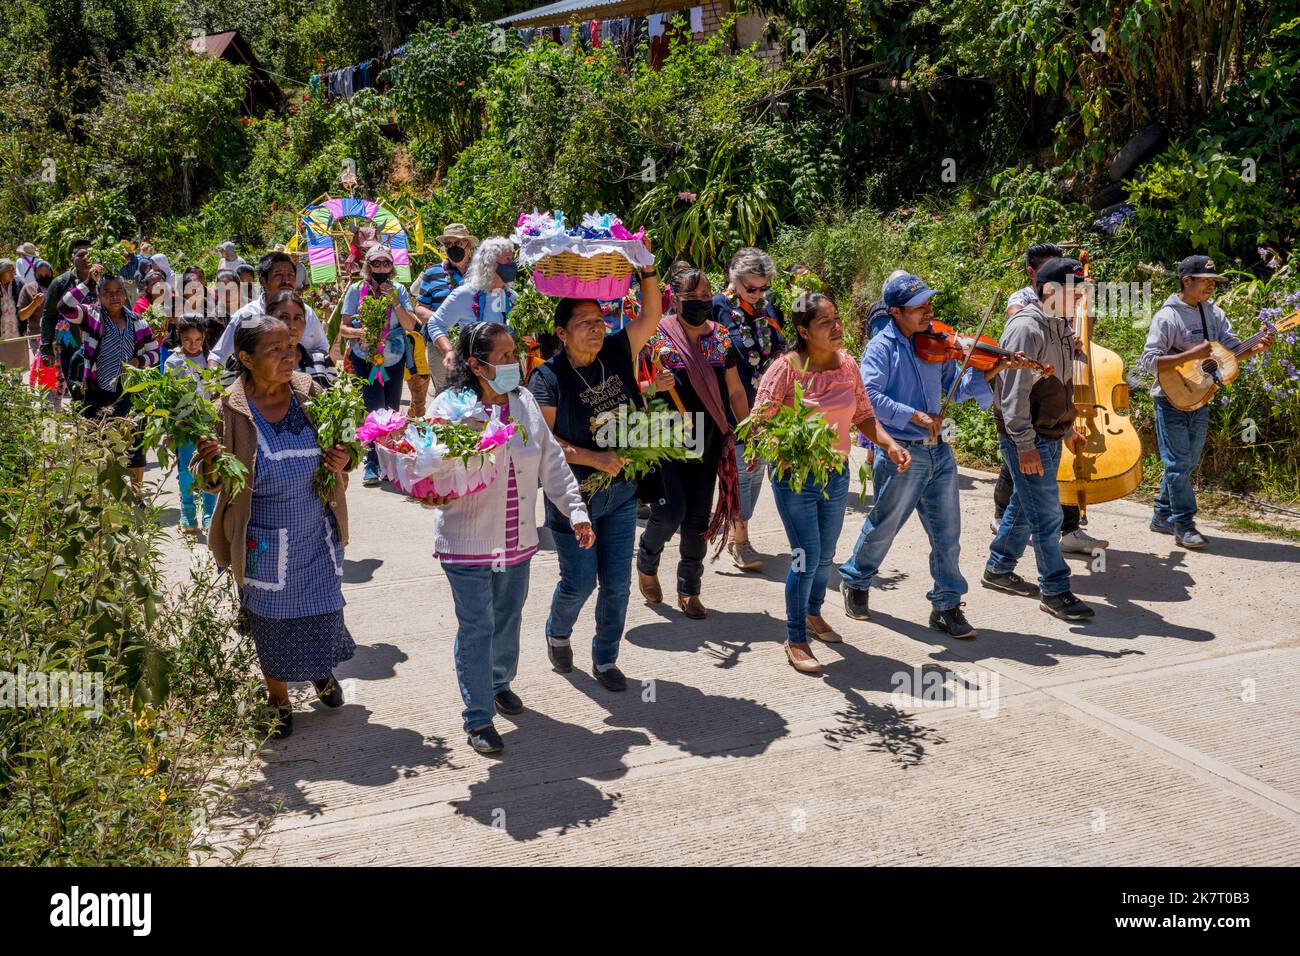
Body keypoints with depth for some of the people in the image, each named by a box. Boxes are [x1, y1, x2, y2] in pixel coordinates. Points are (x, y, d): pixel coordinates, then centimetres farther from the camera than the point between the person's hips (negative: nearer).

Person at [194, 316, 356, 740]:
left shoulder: (309, 391, -6)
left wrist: (341, 463, -11)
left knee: (323, 610, 15)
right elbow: (206, 478, -7)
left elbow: (336, 444, 11)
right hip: (265, 544, -3)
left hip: (318, 534, 3)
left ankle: (322, 669, 47)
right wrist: (211, 465, -31)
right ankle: (278, 697, 36)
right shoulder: (229, 408, -15)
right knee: (272, 620, 12)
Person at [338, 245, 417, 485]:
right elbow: (343, 328, -3)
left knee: (391, 412, 9)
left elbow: (410, 325, -6)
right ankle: (372, 463, -3)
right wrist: (359, 333, -24)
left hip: (394, 360, 3)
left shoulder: (398, 290, 2)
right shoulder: (356, 290, -4)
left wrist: (395, 300, -16)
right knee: (375, 410, -13)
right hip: (365, 360, -3)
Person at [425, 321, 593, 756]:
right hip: (467, 541, -5)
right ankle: (478, 717, 11)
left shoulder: (524, 402, 3)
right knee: (476, 628, 0)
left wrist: (576, 511, 3)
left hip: (517, 539, 5)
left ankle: (499, 682, 45)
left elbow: (553, 463, 7)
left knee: (508, 618, 21)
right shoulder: (450, 406, -13)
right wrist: (435, 493, -35)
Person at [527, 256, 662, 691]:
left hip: (621, 492, 4)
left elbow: (652, 314, -1)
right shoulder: (548, 377, -15)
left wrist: (647, 268, -15)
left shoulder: (616, 354, -2)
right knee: (579, 583, 7)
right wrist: (594, 458, -23)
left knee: (617, 584, 9)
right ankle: (557, 634, 39)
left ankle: (605, 659, 28)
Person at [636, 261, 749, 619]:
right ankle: (647, 562, 21)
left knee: (699, 516, 7)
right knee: (671, 511, -11)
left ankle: (689, 590, 22)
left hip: (708, 442, 4)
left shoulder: (721, 337, 6)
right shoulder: (657, 336, -7)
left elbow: (735, 390, 12)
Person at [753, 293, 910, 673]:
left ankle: (813, 613, 45)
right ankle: (795, 639, 9)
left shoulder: (847, 364, 0)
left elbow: (864, 415, 6)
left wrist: (889, 444, -9)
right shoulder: (786, 368, -17)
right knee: (807, 556, -7)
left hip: (836, 474, 6)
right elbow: (759, 421, -15)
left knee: (826, 555, 19)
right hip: (794, 475, -6)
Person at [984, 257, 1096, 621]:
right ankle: (1055, 592, 4)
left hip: (1051, 436, 10)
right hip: (1028, 439, -10)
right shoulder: (1027, 329, -19)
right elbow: (1015, 393, -22)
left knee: (1024, 506, 18)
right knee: (1046, 515, -4)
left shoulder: (1060, 327, 11)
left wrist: (1068, 429, 24)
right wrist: (1025, 445, -23)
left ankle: (998, 568, 32)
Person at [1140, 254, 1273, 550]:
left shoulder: (1214, 313, 7)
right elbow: (1148, 361, -20)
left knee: (1186, 463, 14)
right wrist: (1192, 354, -26)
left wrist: (1255, 348, -16)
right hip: (1172, 401, -7)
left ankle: (1163, 517, 25)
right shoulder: (1167, 317, -13)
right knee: (1179, 463, -3)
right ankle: (1184, 525, 3)